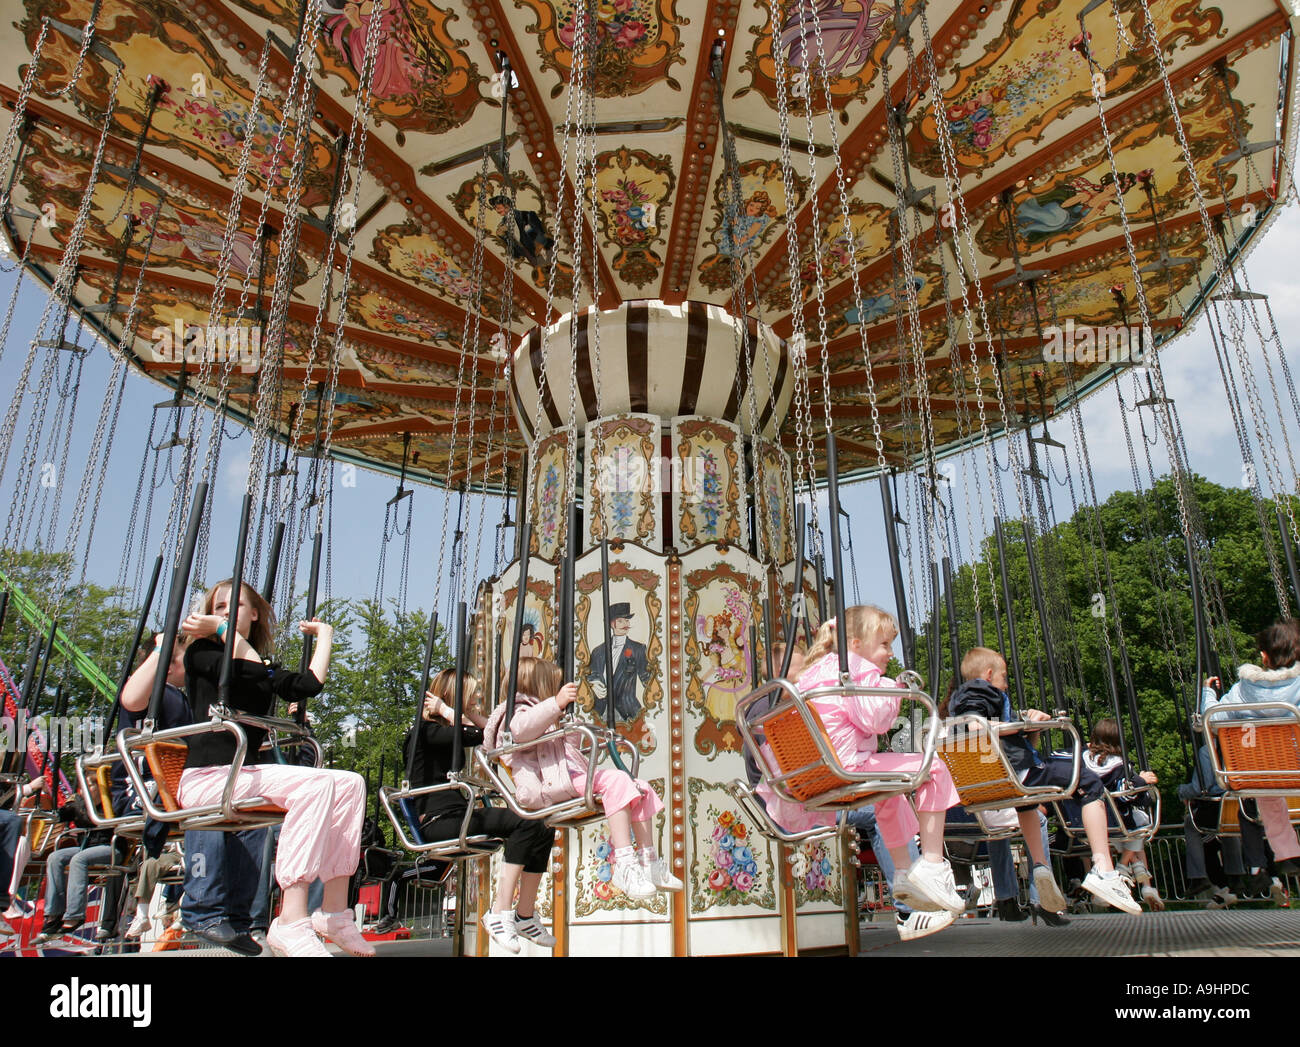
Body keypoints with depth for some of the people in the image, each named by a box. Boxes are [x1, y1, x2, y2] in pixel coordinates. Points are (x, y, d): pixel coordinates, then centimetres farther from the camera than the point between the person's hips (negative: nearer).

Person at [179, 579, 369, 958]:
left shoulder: (265, 671, 22)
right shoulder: (201, 652, 5)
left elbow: (309, 684, 3)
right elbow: (251, 670, -15)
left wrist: (324, 634, 17)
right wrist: (224, 629, -3)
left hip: (244, 776, 7)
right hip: (206, 779, -7)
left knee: (350, 783, -10)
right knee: (316, 782, -29)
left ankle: (334, 912, -9)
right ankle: (291, 923, -34)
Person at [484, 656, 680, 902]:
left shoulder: (549, 722, 36)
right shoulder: (517, 713, 2)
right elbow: (521, 728, -25)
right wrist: (557, 703, -36)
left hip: (575, 777, 10)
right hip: (549, 786, -10)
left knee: (640, 788, 2)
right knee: (615, 780, -30)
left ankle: (649, 863, 0)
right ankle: (624, 866, -36)